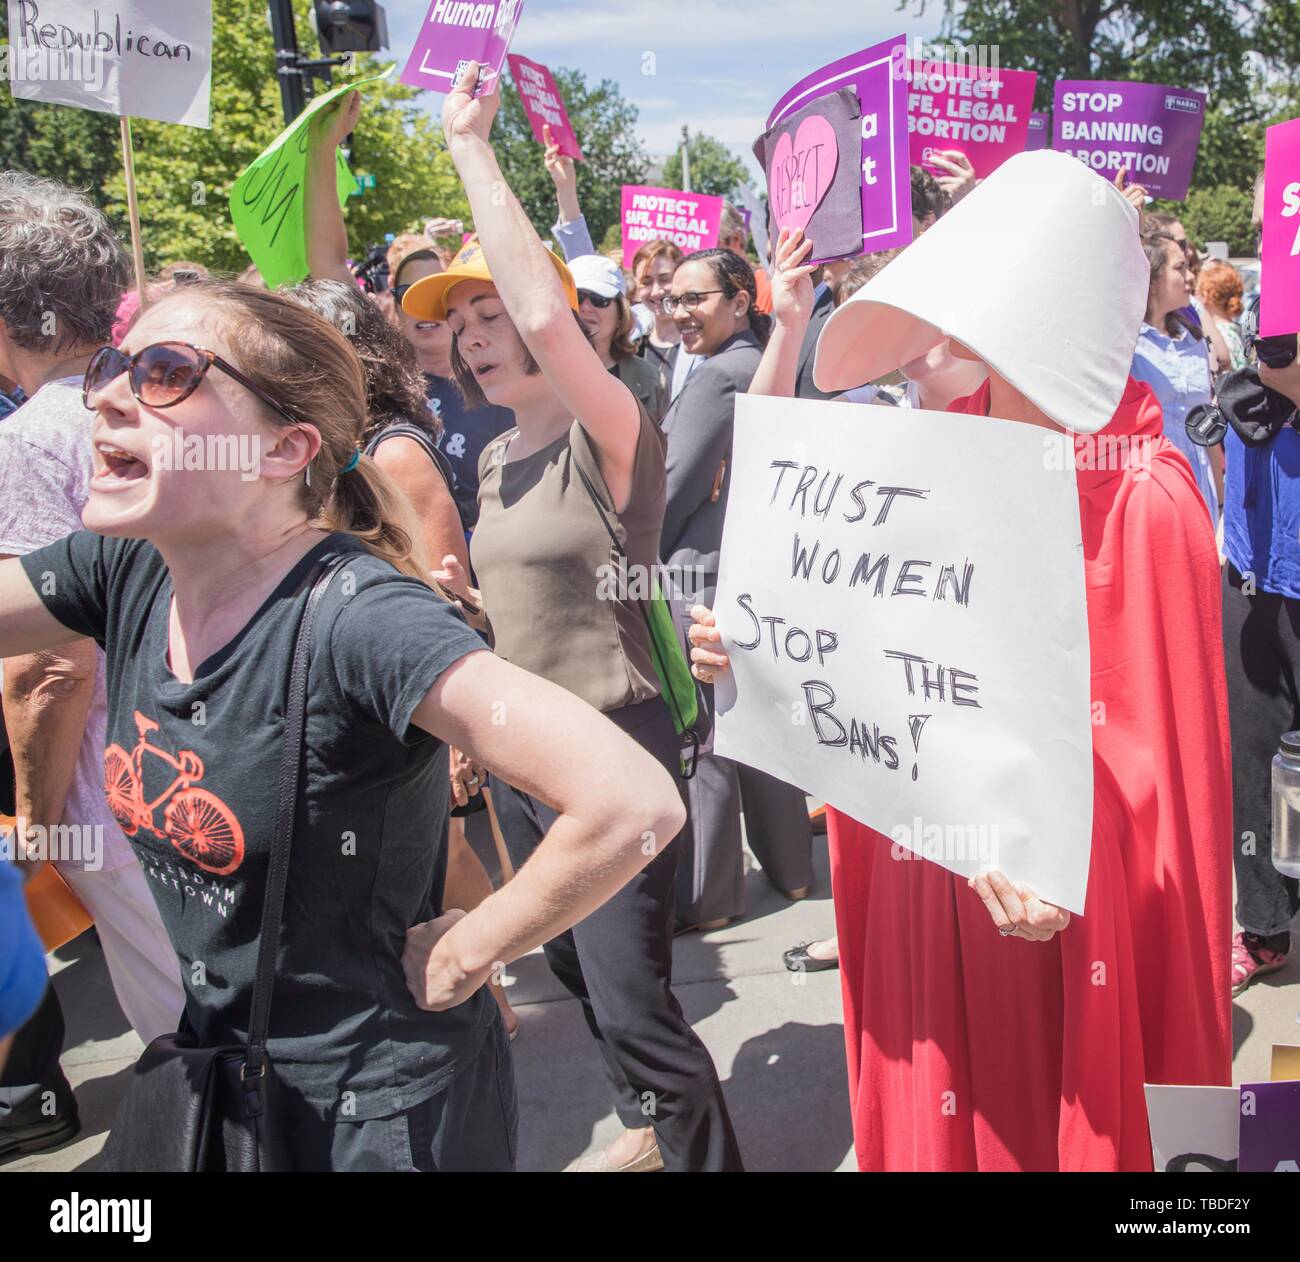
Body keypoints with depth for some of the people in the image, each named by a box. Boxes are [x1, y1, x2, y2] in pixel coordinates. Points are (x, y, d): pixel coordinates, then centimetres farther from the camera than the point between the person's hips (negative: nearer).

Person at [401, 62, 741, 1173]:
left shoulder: (608, 439, -15)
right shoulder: (497, 460, 10)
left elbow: (546, 315, -34)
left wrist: (472, 147, -26)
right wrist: (467, 598, 2)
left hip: (612, 749, -9)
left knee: (632, 1001, -5)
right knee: (576, 969, 23)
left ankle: (706, 1156, 17)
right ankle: (650, 1124, 46)